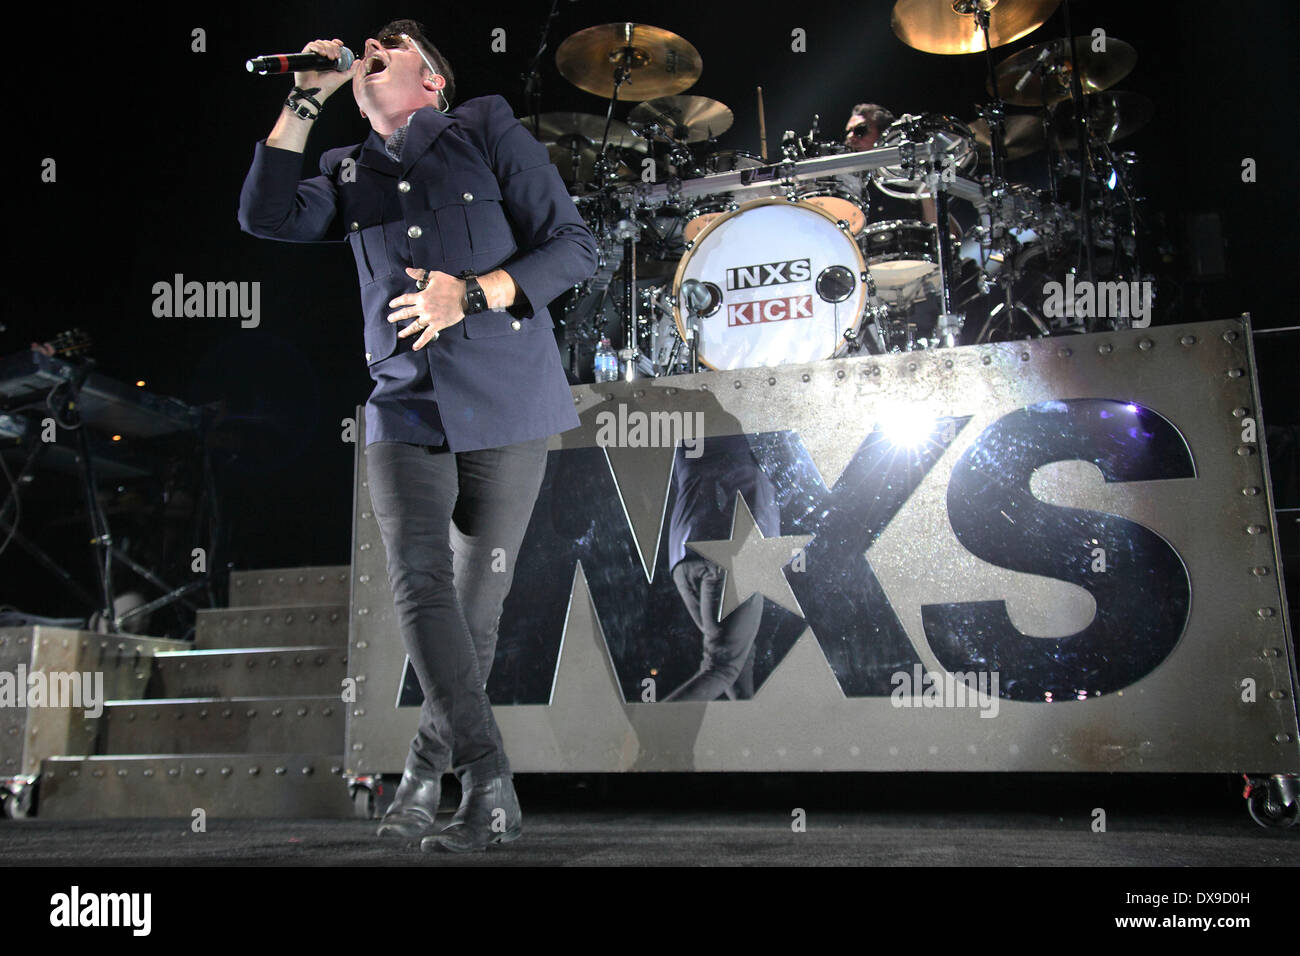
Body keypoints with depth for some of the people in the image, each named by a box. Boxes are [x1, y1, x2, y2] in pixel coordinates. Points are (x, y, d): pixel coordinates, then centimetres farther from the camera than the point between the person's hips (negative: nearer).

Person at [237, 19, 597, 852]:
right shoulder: (351, 172, 19)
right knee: (421, 586, -14)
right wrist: (306, 102, 3)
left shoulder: (486, 129, 7)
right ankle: (492, 789, -8)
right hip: (405, 408, 3)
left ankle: (427, 767, 22)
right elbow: (268, 216, 1)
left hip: (507, 407, -2)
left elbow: (575, 246, -1)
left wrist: (471, 294, -14)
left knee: (478, 601, 2)